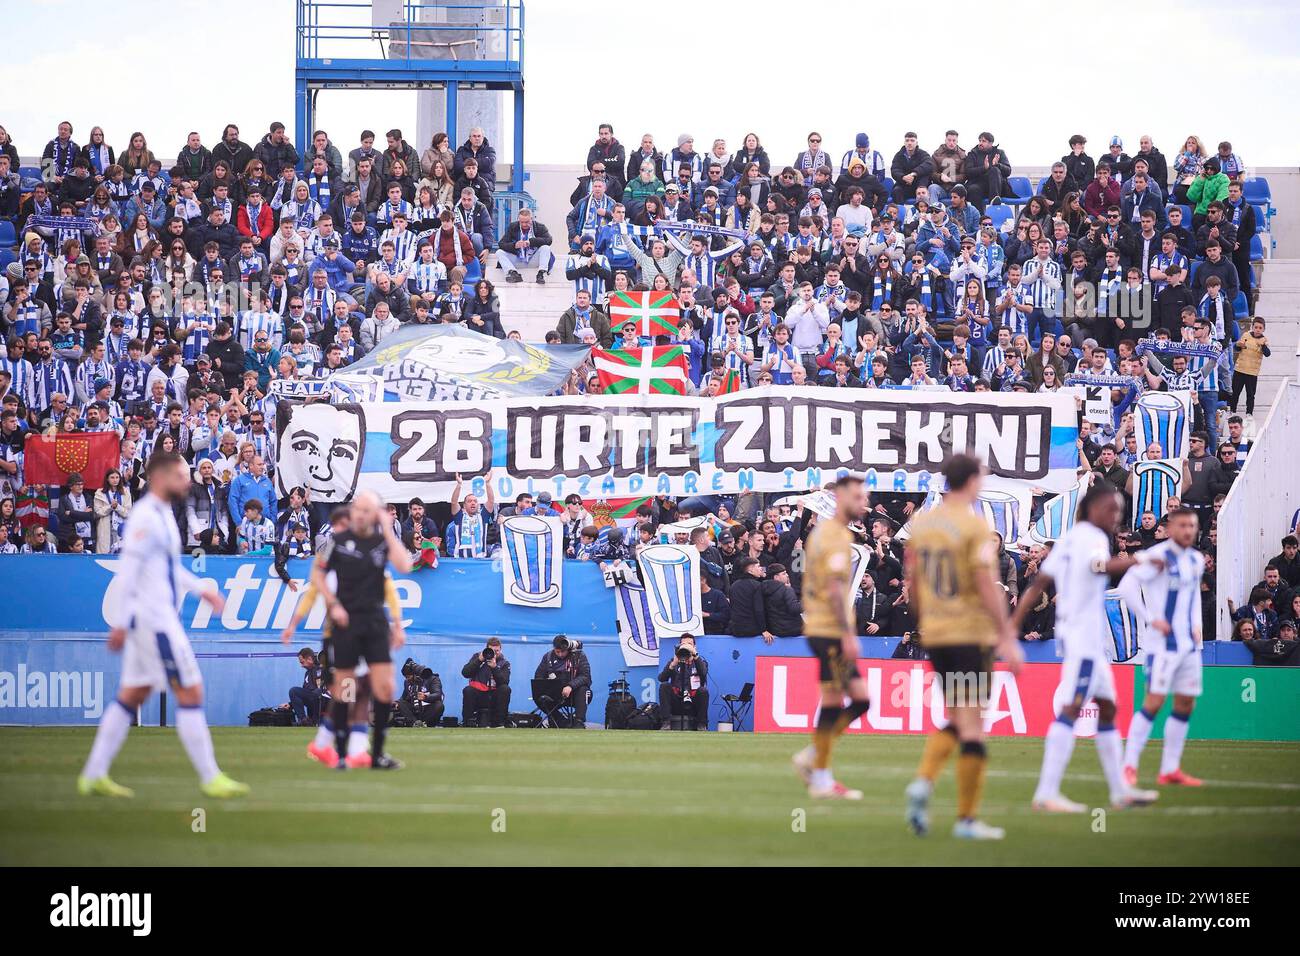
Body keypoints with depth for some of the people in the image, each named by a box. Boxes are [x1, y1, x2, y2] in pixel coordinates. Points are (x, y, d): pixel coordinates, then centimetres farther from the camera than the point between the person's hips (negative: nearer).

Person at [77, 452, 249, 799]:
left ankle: (94, 775, 12)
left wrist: (201, 589, 25)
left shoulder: (162, 514, 15)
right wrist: (119, 623, -21)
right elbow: (127, 571, -19)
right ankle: (210, 778, -3)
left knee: (131, 696, 10)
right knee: (190, 692, -7)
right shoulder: (145, 517, -15)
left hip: (161, 617, 10)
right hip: (155, 620, -10)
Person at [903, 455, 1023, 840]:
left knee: (954, 719, 18)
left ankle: (922, 782, -5)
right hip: (971, 634, -7)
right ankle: (966, 819, 0)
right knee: (972, 725, -1)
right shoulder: (975, 526, -12)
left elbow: (912, 585, 14)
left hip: (934, 635, 7)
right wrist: (1008, 639, -14)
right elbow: (987, 587, -17)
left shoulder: (921, 524, 8)